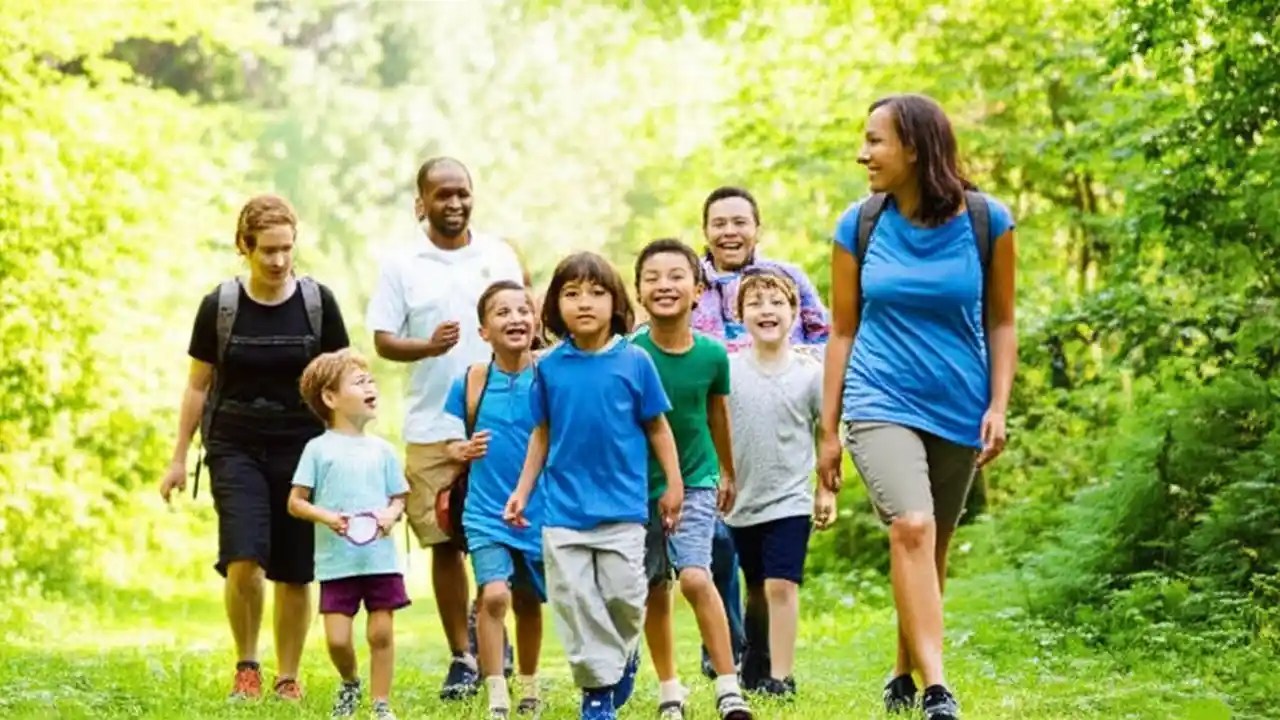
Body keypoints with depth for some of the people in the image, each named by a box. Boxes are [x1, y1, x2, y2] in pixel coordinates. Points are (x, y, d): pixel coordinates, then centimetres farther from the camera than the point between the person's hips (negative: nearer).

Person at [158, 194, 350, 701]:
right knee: (243, 561, -17)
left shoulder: (318, 302, -2)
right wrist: (179, 459, 7)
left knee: (296, 572, 2)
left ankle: (288, 677, 17)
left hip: (303, 447, 1)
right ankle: (246, 665, 4)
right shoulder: (219, 306, -1)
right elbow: (197, 385, 7)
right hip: (236, 448, -1)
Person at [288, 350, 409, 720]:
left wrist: (392, 514, -8)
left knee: (381, 633, 2)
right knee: (337, 638, -4)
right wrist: (327, 517, -17)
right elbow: (295, 502, 0)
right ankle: (349, 683, 25)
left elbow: (398, 497, 14)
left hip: (381, 559, 2)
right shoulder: (319, 449, -2)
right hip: (336, 562, -2)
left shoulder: (382, 450, 7)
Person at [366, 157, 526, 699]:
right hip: (432, 428, -1)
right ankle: (462, 658, 9)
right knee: (444, 543, 1)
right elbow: (383, 342, 0)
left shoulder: (499, 255, 8)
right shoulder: (401, 266, 3)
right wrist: (428, 346, -19)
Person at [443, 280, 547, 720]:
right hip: (488, 513, -1)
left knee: (528, 602, 16)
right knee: (494, 594, -19)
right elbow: (450, 441, 8)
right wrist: (462, 450, -13)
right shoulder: (471, 383, -4)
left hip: (540, 513, 1)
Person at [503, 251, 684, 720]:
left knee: (624, 596, 1)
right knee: (574, 600, 1)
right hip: (564, 508, 2)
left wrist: (674, 485, 4)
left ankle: (624, 655, 31)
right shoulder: (549, 367, 2)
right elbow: (542, 433, 10)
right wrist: (522, 491, 8)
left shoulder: (634, 361, -4)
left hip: (622, 506, -1)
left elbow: (657, 426, 4)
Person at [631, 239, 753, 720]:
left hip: (696, 482, 0)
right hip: (640, 484, 1)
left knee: (695, 577, -17)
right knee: (654, 590, 9)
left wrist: (727, 474, 22)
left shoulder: (712, 355, -8)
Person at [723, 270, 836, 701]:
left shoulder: (810, 374, -5)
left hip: (790, 500, -2)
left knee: (781, 585, -12)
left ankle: (780, 676, -9)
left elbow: (828, 434, 3)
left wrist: (827, 490, 3)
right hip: (741, 501, 2)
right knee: (756, 589, 15)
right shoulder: (728, 371, -3)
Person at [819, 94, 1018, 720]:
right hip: (880, 406, -1)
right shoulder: (859, 226, -1)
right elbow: (842, 332, 6)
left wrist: (998, 406, -5)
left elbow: (1000, 323, 5)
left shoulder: (986, 221, -3)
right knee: (912, 527, -22)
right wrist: (828, 430, 5)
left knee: (931, 550, 11)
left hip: (958, 411, 1)